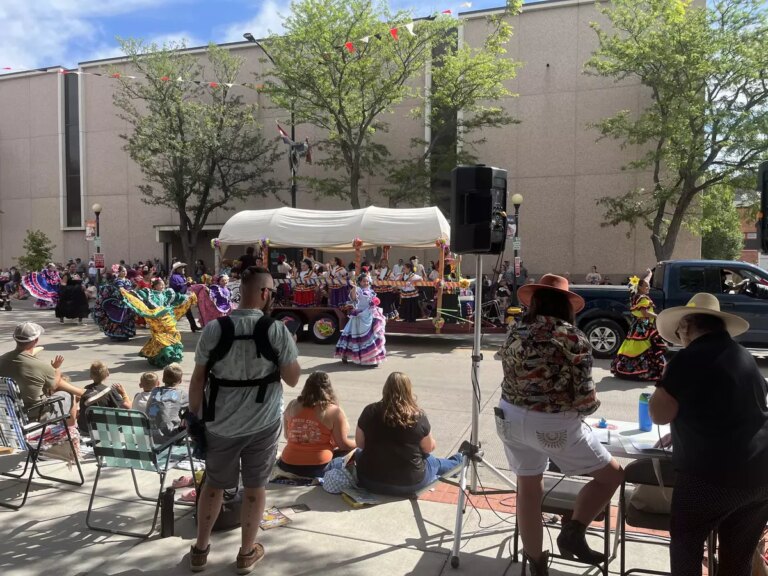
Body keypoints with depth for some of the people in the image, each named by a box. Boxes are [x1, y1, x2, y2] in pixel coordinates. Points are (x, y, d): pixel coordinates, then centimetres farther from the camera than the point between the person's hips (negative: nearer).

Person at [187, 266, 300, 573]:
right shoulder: (277, 331, -14)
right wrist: (292, 348, 8)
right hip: (262, 424, -2)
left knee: (213, 484, 21)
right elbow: (293, 379, -7)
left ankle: (200, 550, 35)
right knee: (255, 487, 16)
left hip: (220, 424, 2)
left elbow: (198, 379, -5)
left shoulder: (213, 329, -10)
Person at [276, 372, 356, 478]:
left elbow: (287, 436, 14)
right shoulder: (334, 411, -9)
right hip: (318, 468, -5)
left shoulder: (292, 406, 3)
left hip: (288, 466, 6)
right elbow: (343, 444, -5)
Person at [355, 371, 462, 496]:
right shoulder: (418, 416, -12)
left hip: (370, 480, 1)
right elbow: (429, 448, 2)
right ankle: (456, 462, 62)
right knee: (433, 462, 31)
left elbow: (360, 444, 3)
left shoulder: (370, 411, -9)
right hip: (409, 483, -1)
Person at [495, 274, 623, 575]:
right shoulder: (573, 338, -13)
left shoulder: (515, 333, 2)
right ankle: (573, 532, 4)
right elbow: (585, 397, -12)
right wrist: (591, 404, 9)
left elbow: (512, 379, 6)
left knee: (528, 489, 17)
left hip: (511, 418, 6)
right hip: (554, 425, -5)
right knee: (611, 474, 13)